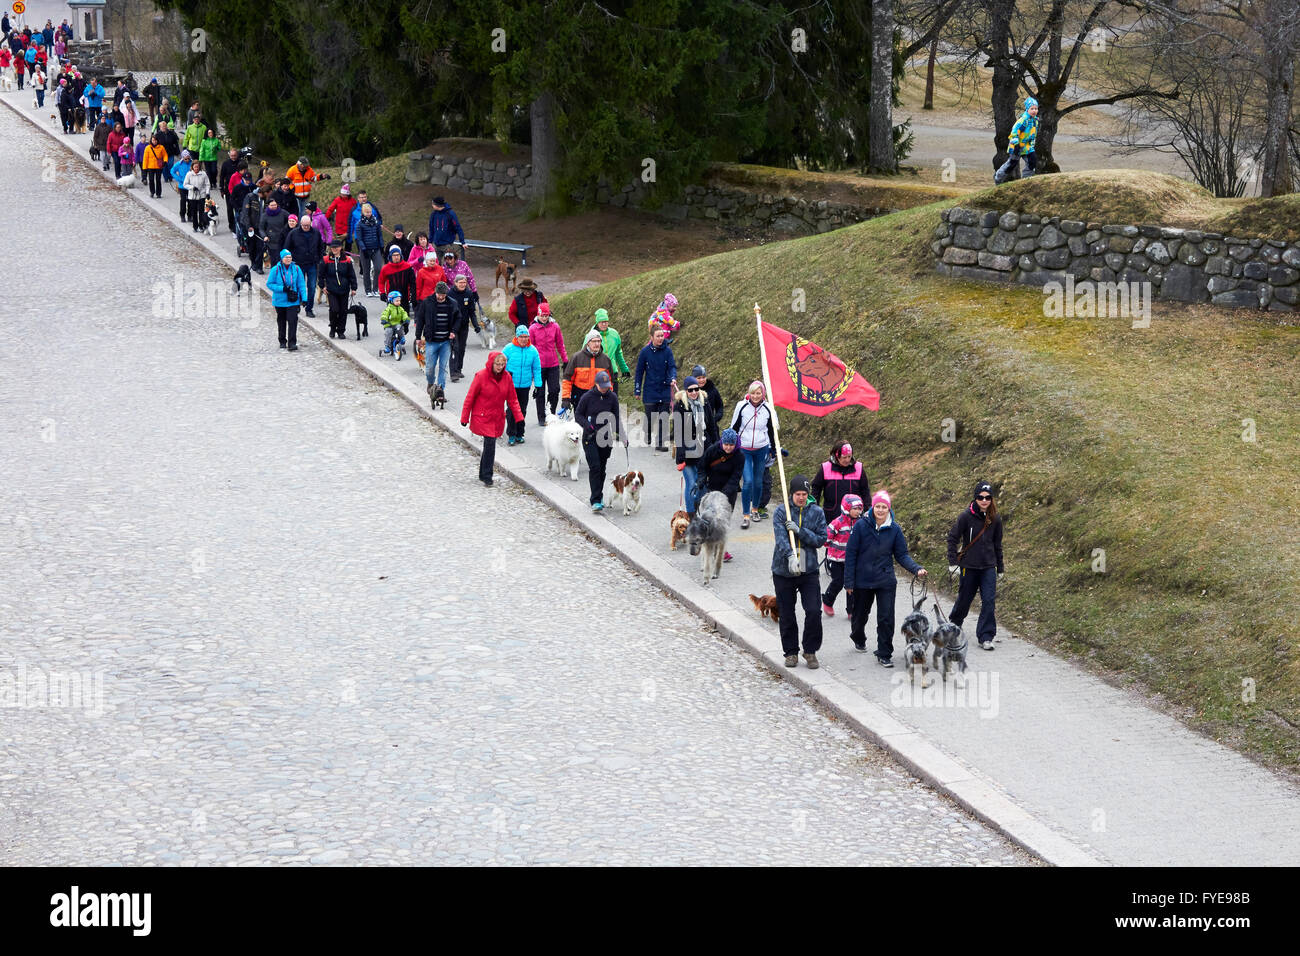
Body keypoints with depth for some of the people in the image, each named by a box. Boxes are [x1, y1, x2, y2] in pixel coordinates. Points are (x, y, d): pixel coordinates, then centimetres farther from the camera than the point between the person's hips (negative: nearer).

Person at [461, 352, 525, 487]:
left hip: (498, 418, 4)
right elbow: (470, 398, -5)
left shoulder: (507, 377, 1)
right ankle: (486, 476, -7)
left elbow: (513, 399, 9)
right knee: (490, 443, -15)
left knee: (489, 445, 9)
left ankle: (483, 474, 24)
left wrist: (519, 417, 2)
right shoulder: (481, 376, -12)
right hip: (482, 417, -4)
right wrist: (464, 418, -3)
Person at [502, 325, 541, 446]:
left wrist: (538, 385, 4)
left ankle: (519, 434, 20)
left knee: (522, 410, 9)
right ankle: (512, 435, 0)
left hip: (525, 385, 2)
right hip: (511, 385, -2)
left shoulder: (532, 350, -1)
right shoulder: (509, 349, -7)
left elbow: (537, 369, 7)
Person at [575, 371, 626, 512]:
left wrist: (621, 435, 1)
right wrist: (586, 424, -18)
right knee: (594, 467, -12)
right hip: (590, 438, -3)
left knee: (602, 468, 9)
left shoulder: (612, 397, 2)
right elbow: (577, 415, 1)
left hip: (605, 437, 3)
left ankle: (598, 496, 26)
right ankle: (596, 500, -13)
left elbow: (616, 419, 10)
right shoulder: (587, 397, -6)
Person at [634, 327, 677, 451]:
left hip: (665, 389, 1)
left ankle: (660, 443, 4)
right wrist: (637, 390, 4)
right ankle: (648, 435, 31)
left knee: (663, 417, -1)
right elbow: (639, 371, 4)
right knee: (650, 416, 3)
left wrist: (673, 378, -26)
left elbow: (672, 366, -4)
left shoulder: (667, 351, 0)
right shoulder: (645, 351, -2)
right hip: (650, 389, -1)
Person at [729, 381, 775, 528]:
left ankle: (755, 509, 31)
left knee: (758, 481, 10)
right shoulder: (741, 406, -7)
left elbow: (771, 431, 11)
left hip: (761, 449, 2)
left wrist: (774, 449, 16)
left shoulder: (767, 409, -1)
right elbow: (734, 428, 2)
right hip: (744, 449, -2)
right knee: (748, 481, -12)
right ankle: (746, 515, -6)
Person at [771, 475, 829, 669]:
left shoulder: (817, 512, 2)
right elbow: (780, 536, -17)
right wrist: (790, 556, -34)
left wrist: (799, 530, -17)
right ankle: (791, 652, 22)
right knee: (787, 616, 7)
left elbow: (821, 539, -3)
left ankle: (810, 651, 8)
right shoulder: (781, 511, -4)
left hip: (809, 572, 1)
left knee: (814, 611, -9)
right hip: (783, 571, -1)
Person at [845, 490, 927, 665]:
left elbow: (902, 555, 3)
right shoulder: (861, 526, -9)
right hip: (862, 581, -1)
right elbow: (850, 554, -6)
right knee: (860, 615, 16)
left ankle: (884, 654, 3)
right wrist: (848, 581, -7)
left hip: (886, 582, 1)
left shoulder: (894, 530, -2)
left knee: (886, 618, -6)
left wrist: (916, 569, -15)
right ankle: (858, 638, 47)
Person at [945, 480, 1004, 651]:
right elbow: (952, 538, -3)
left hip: (988, 566, 2)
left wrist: (1000, 568, 17)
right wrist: (953, 562, -9)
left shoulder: (995, 518, 3)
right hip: (969, 565, -2)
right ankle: (953, 626, 36)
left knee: (989, 601, -7)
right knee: (964, 599, 9)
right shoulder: (966, 516, -9)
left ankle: (986, 638, -4)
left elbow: (997, 544, 13)